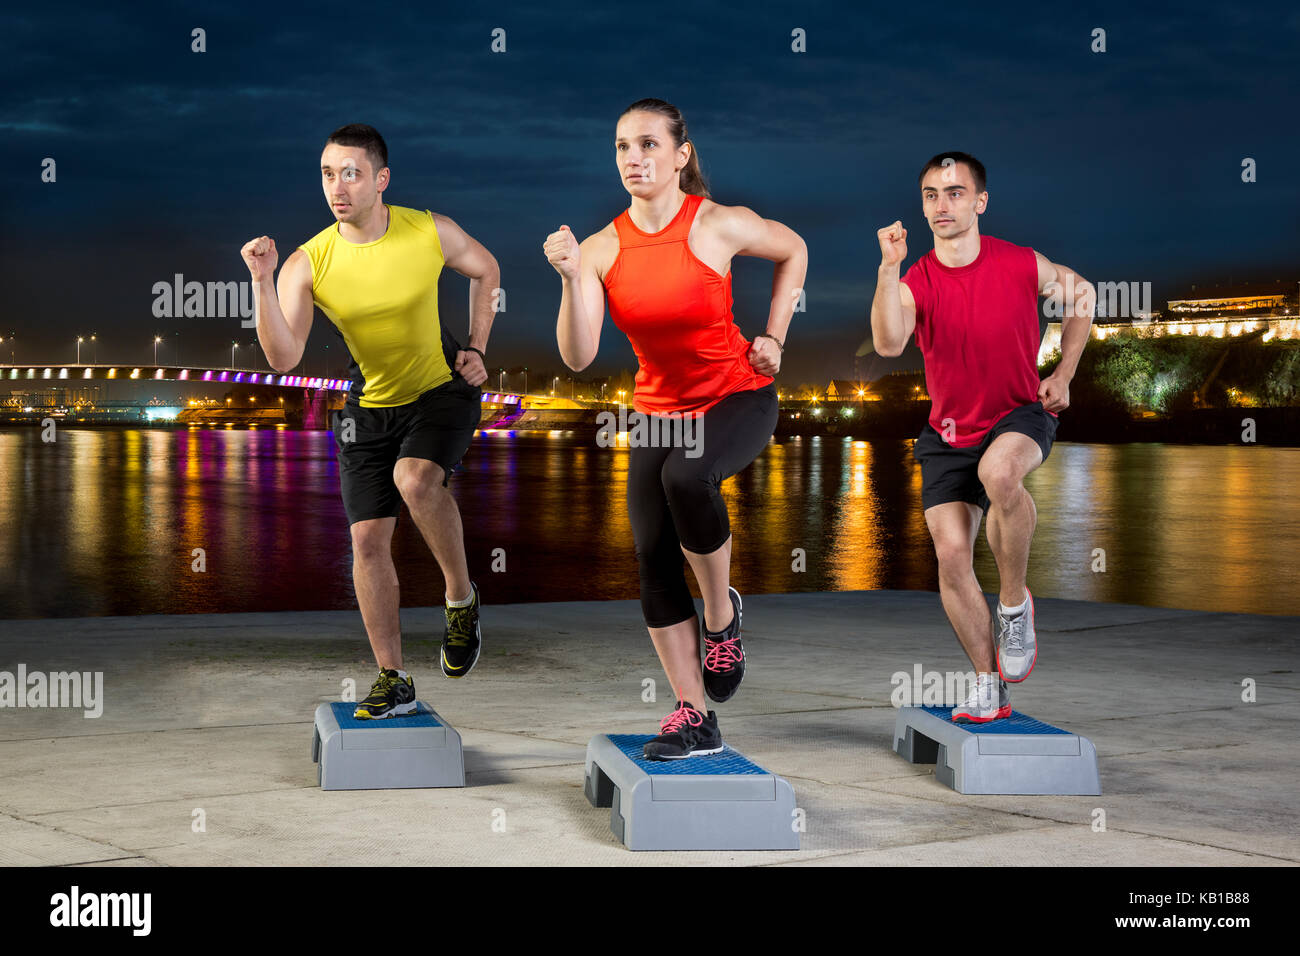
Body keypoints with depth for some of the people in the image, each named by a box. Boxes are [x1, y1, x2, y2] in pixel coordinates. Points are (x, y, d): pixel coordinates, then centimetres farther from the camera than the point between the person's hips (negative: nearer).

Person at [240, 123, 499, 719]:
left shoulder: (431, 232, -14)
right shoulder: (307, 264, -15)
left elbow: (485, 270, 8)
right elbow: (283, 359, -24)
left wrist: (476, 348, 1)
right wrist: (262, 282, -35)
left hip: (443, 391, -2)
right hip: (370, 407, 2)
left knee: (415, 478, -32)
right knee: (369, 538, -1)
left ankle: (461, 598, -6)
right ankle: (393, 681, 12)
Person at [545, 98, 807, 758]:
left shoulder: (719, 226, -14)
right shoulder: (600, 250, -7)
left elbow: (792, 251, 7)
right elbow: (577, 357, -16)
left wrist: (773, 338, 2)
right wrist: (571, 280, -28)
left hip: (738, 396, -4)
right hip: (658, 409, 4)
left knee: (687, 478, -36)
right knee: (654, 559, -3)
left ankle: (722, 614, -9)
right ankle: (694, 717, 8)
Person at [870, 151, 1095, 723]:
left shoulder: (1022, 265, -12)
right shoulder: (915, 283, -12)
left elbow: (1081, 293, 9)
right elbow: (888, 343, -32)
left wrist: (1064, 375, 3)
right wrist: (889, 267, -41)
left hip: (1021, 416, -2)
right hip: (949, 433, 3)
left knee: (999, 473, -37)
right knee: (951, 554, -6)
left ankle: (1014, 602, -12)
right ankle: (989, 685, 11)